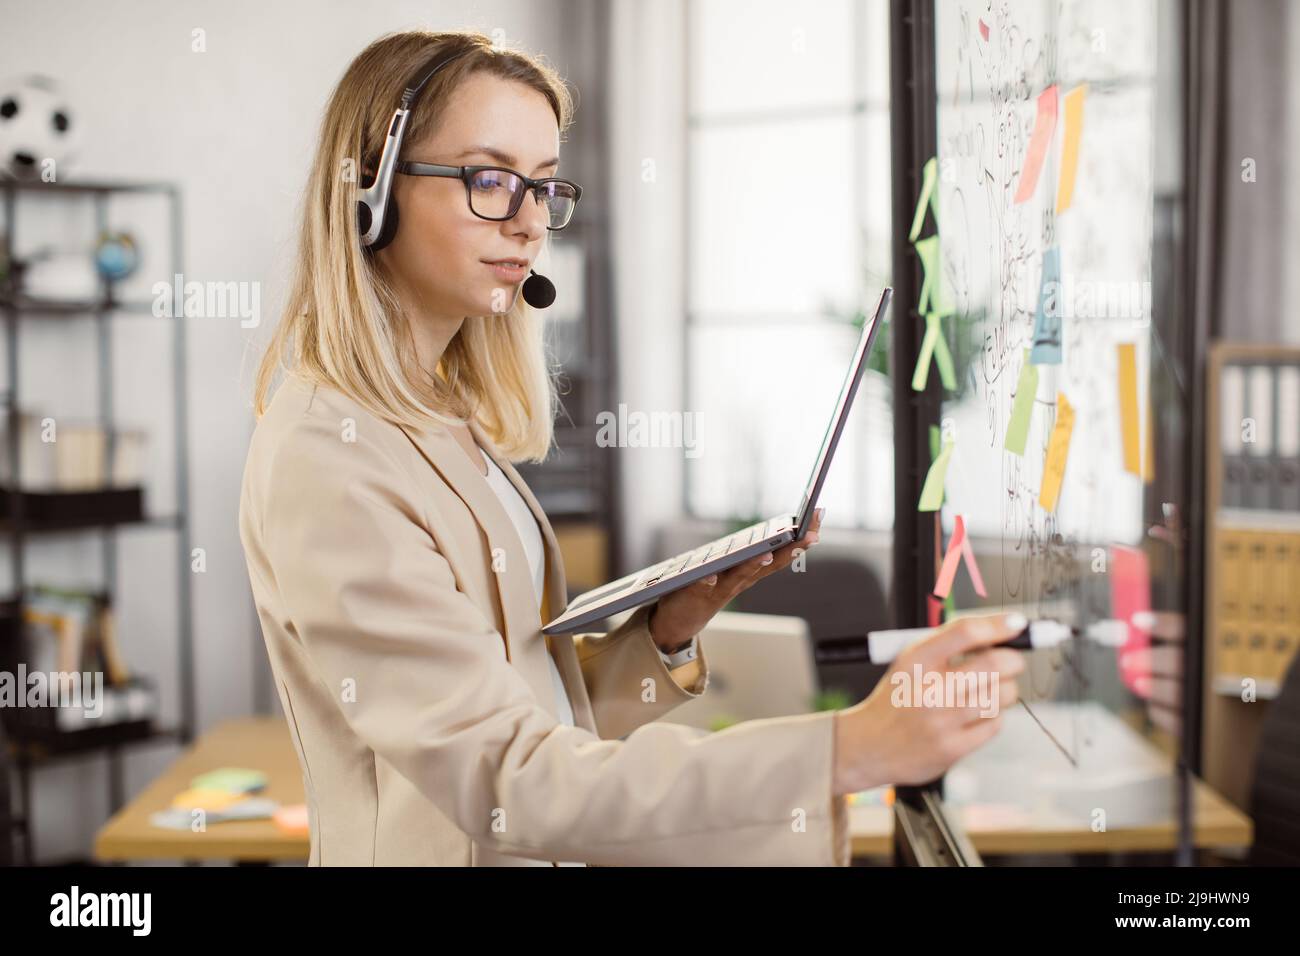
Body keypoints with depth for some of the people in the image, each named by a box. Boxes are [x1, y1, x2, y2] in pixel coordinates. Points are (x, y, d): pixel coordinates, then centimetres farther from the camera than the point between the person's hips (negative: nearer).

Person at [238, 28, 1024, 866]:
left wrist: (669, 629, -12)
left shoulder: (443, 421, 4)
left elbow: (528, 700, 5)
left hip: (555, 844, 7)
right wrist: (846, 752, -35)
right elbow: (505, 783, -29)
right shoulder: (323, 461, -21)